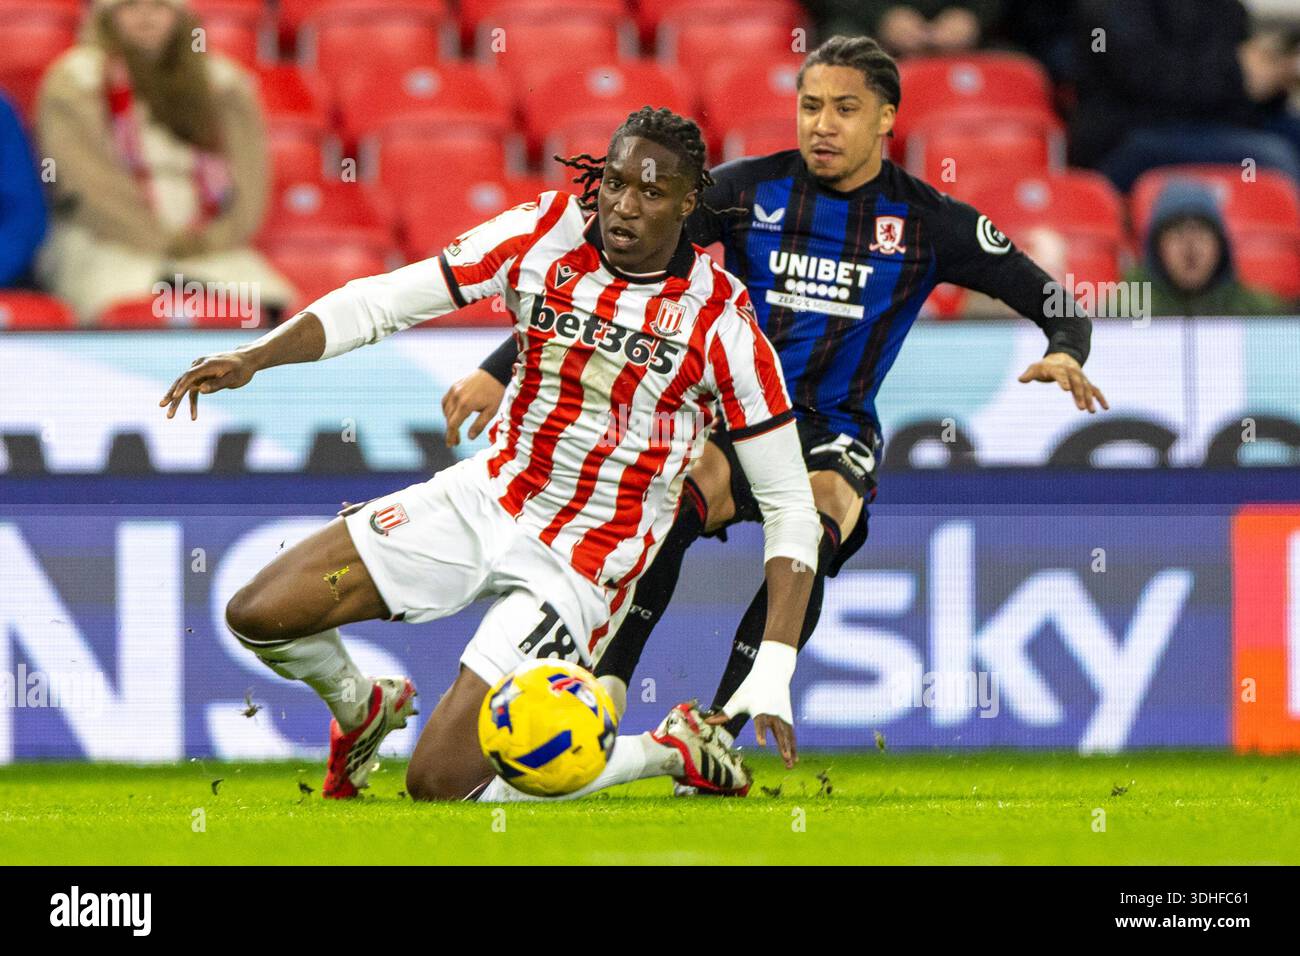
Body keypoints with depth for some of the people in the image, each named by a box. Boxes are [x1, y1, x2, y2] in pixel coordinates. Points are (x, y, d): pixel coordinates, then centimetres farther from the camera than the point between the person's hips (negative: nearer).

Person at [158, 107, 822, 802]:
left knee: (440, 784, -16)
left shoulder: (722, 321, -16)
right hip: (487, 499, 4)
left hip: (584, 562, -4)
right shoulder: (543, 232, -8)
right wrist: (255, 356, -19)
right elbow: (382, 302, -3)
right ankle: (360, 709, 27)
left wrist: (774, 669, -20)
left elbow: (790, 504, -11)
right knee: (258, 615, -9)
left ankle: (677, 750, 6)